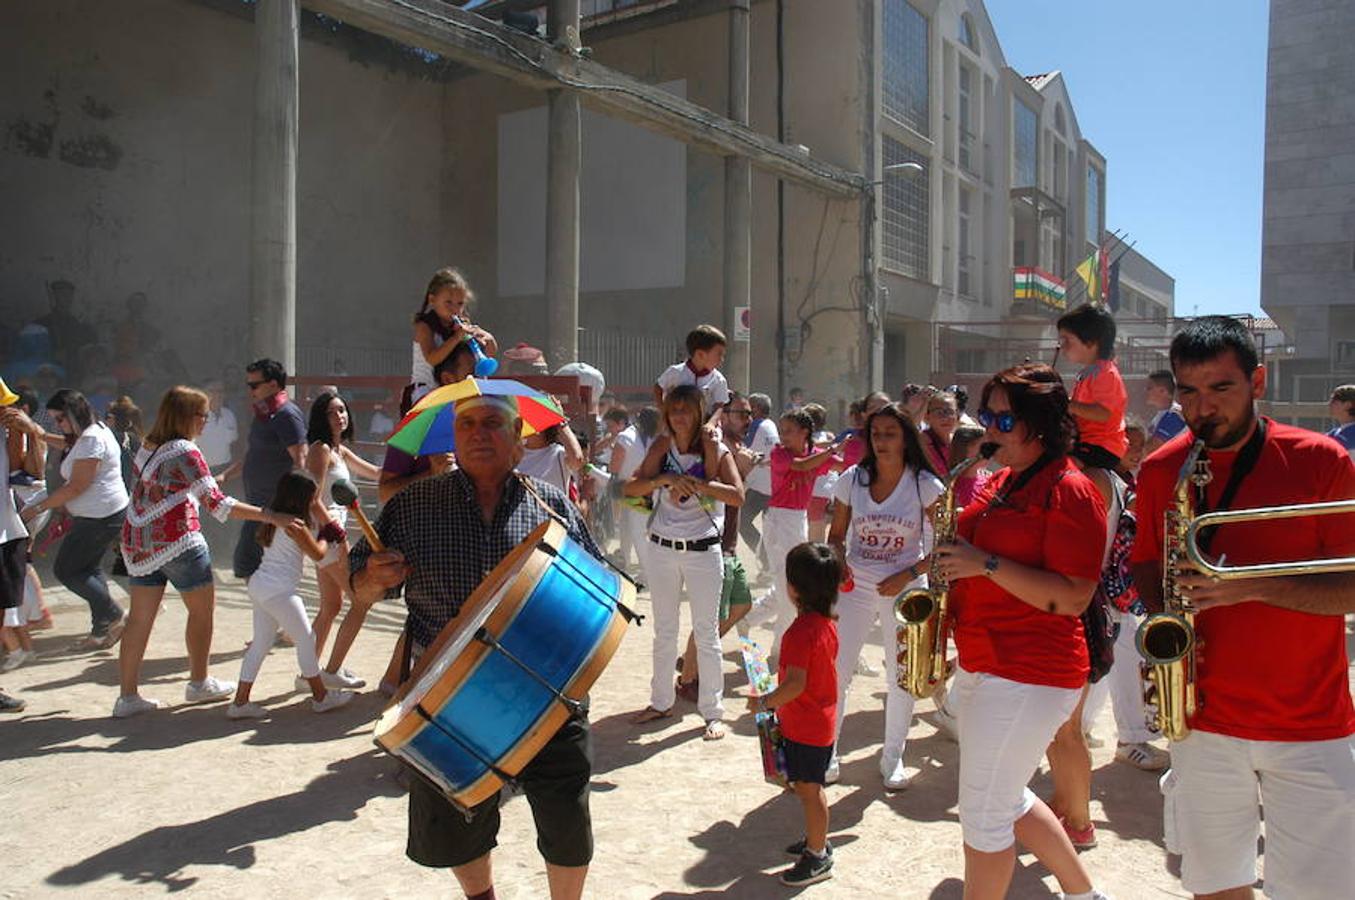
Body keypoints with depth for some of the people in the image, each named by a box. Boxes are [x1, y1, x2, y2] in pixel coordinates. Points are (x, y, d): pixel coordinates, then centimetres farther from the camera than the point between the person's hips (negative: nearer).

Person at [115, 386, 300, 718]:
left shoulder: (147, 446, 10)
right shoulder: (185, 452, -14)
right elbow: (218, 503, -20)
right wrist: (271, 516, -23)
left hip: (138, 540, 8)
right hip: (177, 540, -8)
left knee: (140, 619, 9)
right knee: (202, 609, 9)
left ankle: (128, 696, 12)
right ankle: (199, 684, 19)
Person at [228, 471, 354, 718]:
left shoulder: (276, 520, 13)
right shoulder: (295, 524, -13)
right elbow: (318, 554, -5)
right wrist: (326, 536, 12)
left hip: (259, 585, 9)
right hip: (279, 591, -9)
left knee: (260, 644, 14)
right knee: (306, 641, 3)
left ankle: (240, 702, 16)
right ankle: (321, 697, 13)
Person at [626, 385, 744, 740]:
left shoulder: (714, 449, -5)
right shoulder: (662, 448, 3)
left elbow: (737, 495, -19)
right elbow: (631, 488, -7)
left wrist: (695, 483, -25)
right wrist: (664, 479, -22)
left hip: (703, 550, -3)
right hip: (661, 548, 4)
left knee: (706, 633, 2)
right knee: (663, 631, 15)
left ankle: (713, 711, 12)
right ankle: (661, 702, 29)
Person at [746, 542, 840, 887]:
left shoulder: (800, 632, -28)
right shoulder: (827, 622, 1)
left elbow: (795, 684, -33)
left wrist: (763, 703, -20)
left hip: (804, 727, -9)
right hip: (823, 719, 9)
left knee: (808, 789, 5)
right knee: (811, 787, 23)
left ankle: (817, 857, 18)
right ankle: (816, 840, 38)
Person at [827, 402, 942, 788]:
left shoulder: (925, 485, -8)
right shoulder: (852, 479, -2)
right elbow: (836, 534, 7)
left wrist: (906, 576, -14)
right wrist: (839, 561, -14)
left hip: (905, 589, -1)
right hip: (856, 586, 1)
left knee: (901, 677, 8)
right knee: (835, 671, -1)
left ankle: (893, 757, 28)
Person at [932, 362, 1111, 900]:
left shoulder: (1069, 491, -16)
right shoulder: (1005, 482, 11)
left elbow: (1073, 597, -22)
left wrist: (985, 564, -25)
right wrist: (955, 559, 3)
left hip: (1029, 675, -9)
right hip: (982, 667, 10)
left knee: (984, 814, 2)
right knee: (1006, 801, 21)